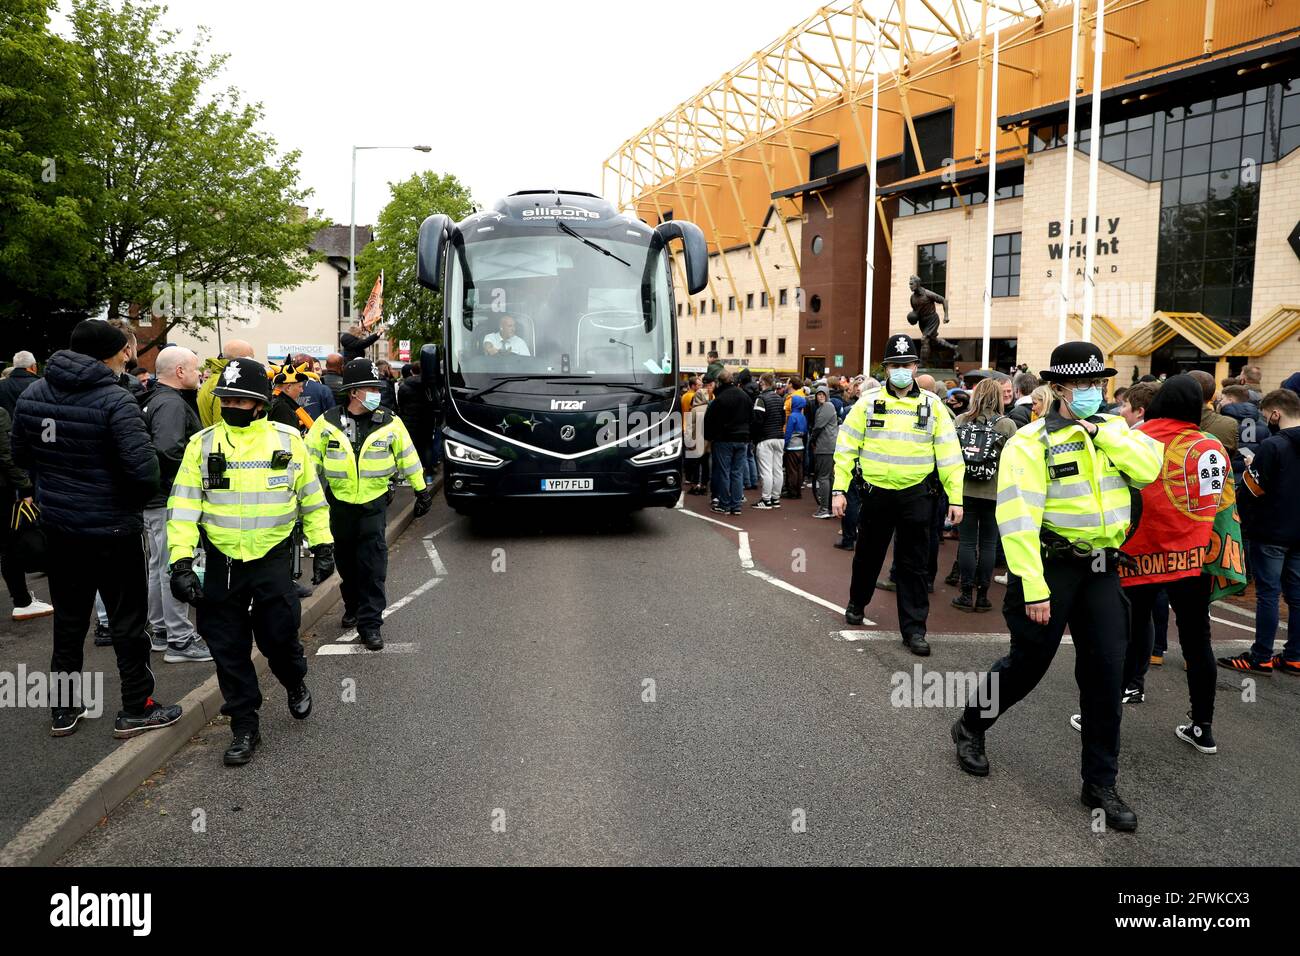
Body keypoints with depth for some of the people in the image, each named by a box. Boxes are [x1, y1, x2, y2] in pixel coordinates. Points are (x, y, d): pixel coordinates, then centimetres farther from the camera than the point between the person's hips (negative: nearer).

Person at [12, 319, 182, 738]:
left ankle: (63, 709, 29)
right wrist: (136, 499, -6)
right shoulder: (115, 400, -21)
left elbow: (21, 455, 11)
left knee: (68, 618, 19)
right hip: (113, 529, -6)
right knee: (127, 620, 8)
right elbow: (145, 468, -27)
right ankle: (136, 710, 18)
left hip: (57, 526, 6)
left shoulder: (32, 394, 1)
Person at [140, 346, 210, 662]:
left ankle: (160, 630, 30)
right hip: (171, 500, -11)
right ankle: (180, 640, 1)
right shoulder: (171, 404, -17)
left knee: (159, 566, 18)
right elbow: (169, 450, -30)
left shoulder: (156, 400, 16)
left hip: (155, 499, 11)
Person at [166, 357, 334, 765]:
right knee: (229, 649, 6)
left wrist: (323, 547, 8)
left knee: (278, 637, 3)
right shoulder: (203, 443, -2)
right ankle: (245, 728, 20)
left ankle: (296, 684, 37)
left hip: (272, 561, -1)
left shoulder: (288, 440, -2)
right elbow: (183, 505, -3)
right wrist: (181, 562, -11)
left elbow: (311, 499, 8)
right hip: (221, 563, 1)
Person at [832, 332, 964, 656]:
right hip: (876, 493, 1)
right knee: (868, 555, 16)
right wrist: (838, 490, -5)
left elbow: (949, 455, 1)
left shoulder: (932, 405, 1)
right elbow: (846, 447, 1)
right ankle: (856, 604, 40)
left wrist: (955, 498, -3)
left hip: (916, 495, 0)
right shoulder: (868, 401, -1)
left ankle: (914, 628, 12)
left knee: (913, 565, 4)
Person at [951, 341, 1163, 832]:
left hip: (1101, 569, 5)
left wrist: (1102, 431, -13)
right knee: (1028, 663, 6)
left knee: (1106, 671, 5)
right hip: (1050, 565, -5)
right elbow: (1018, 519, -19)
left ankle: (1100, 784, 18)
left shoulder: (1113, 430, 8)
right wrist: (1034, 588, -22)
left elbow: (1150, 468, -10)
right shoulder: (1032, 442, -12)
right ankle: (970, 728, 32)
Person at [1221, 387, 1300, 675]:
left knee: (1268, 593, -1)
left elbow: (1252, 489, -17)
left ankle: (1260, 657, 4)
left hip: (1269, 532, -7)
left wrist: (1251, 468, 2)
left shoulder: (1272, 446, -17)